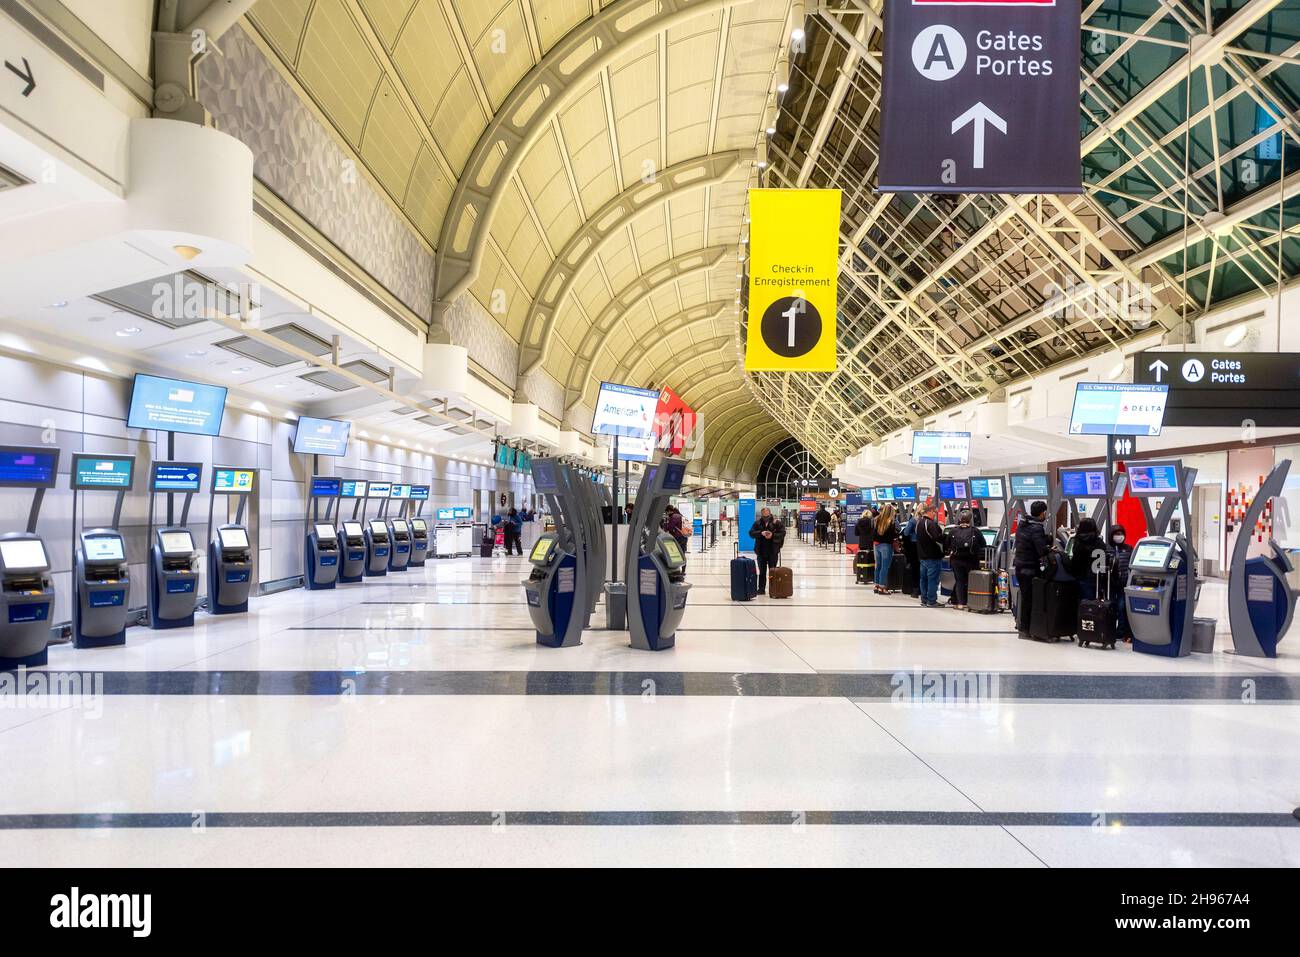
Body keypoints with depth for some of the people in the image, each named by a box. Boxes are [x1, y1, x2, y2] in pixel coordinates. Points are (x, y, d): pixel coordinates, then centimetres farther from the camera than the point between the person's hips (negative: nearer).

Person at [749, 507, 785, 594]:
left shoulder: (777, 522, -2)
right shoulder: (757, 523, 3)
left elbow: (783, 533, -5)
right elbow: (751, 533, -3)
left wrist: (772, 535, -19)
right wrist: (761, 533, -19)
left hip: (773, 551, -2)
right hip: (761, 551, 2)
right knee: (762, 571, 8)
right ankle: (761, 589, 14)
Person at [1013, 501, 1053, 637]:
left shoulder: (1022, 524, 7)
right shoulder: (1037, 528, -19)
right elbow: (1043, 551, -24)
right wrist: (1051, 550, -3)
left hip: (1019, 565, 8)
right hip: (1030, 567, -8)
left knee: (1024, 595, 20)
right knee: (1029, 598, -1)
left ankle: (1020, 623, 30)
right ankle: (1024, 629, 4)